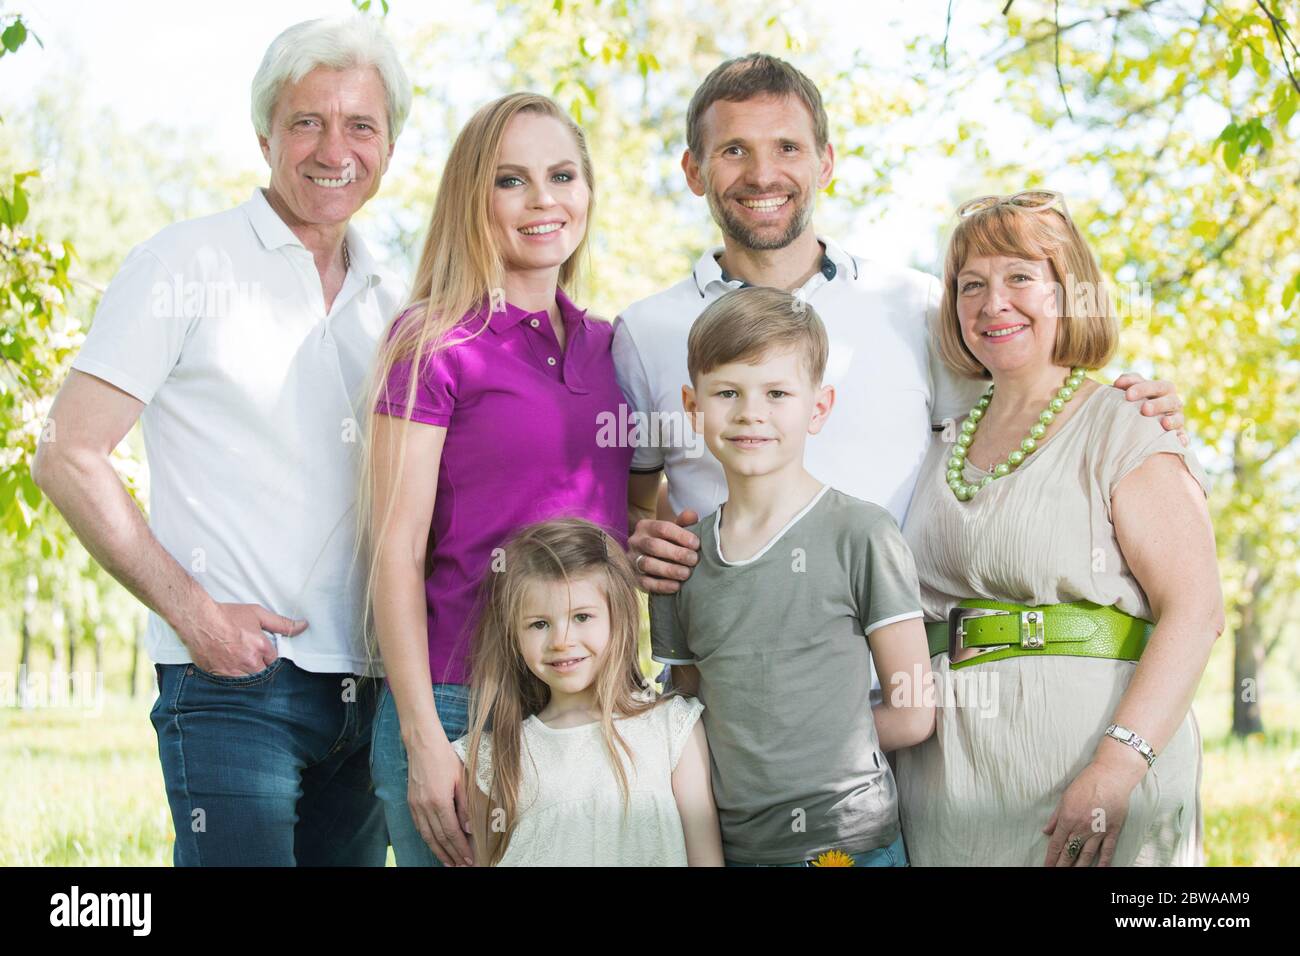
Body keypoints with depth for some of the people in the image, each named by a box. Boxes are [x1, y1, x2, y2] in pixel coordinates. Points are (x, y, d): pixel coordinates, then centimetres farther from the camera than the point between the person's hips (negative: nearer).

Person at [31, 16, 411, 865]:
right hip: (233, 682, -6)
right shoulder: (187, 267, -3)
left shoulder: (393, 305, 14)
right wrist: (191, 608, -14)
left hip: (369, 691, 6)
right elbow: (68, 457, -7)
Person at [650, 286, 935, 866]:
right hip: (727, 843, 4)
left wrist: (807, 733, 0)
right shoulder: (682, 558, 5)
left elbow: (912, 716, -7)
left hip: (845, 839, -4)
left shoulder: (859, 534, -9)